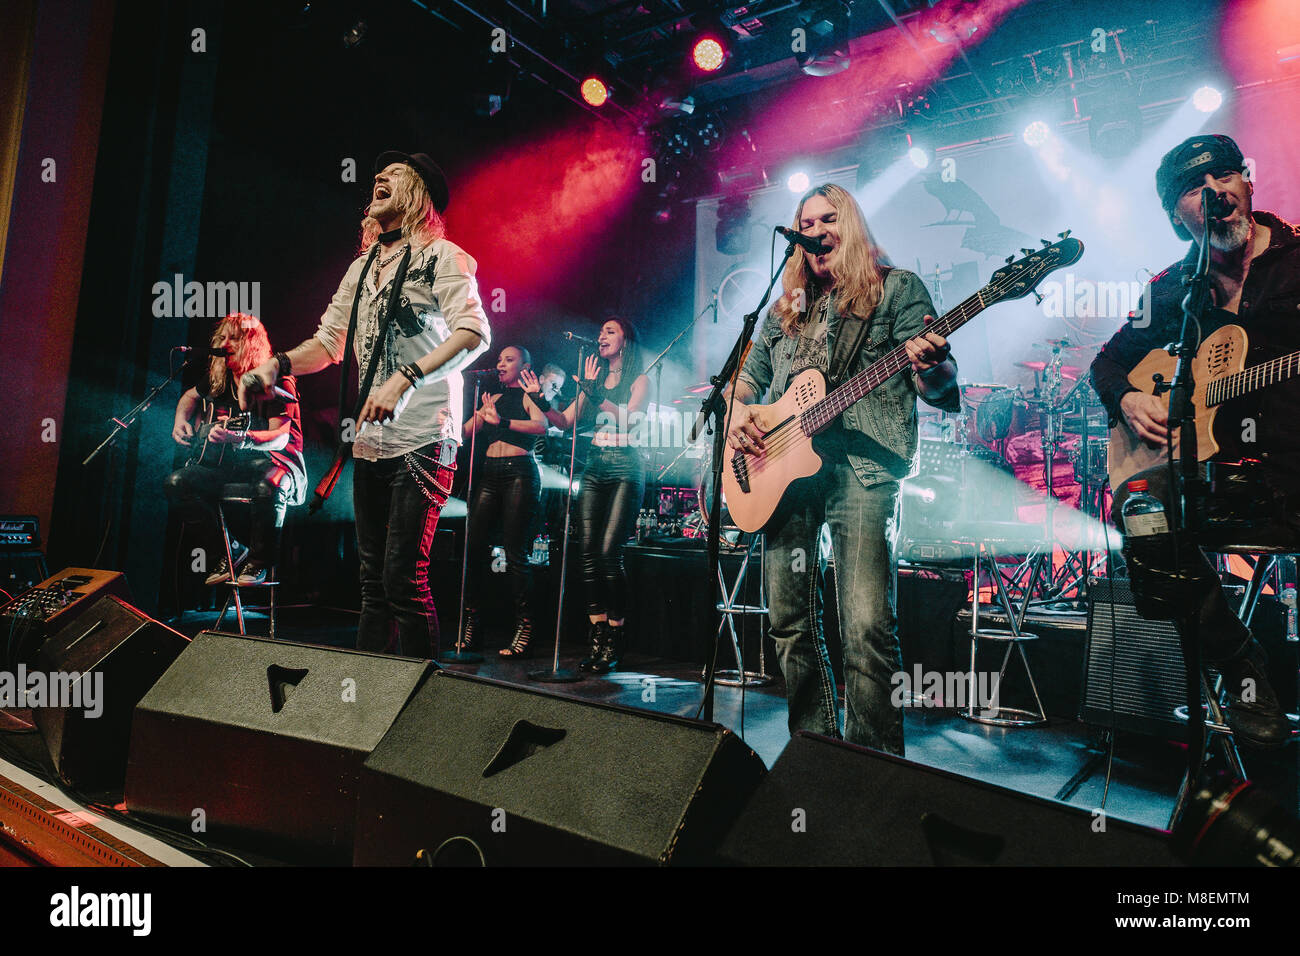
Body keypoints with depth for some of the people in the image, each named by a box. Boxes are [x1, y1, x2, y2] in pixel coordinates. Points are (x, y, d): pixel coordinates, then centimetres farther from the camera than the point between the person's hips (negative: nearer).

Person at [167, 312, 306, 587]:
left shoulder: (276, 381, -11)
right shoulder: (220, 378, 8)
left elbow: (280, 437, -22)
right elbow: (191, 396, 31)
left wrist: (236, 437, -36)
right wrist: (181, 420, 12)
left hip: (270, 458, -7)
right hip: (228, 461, 7)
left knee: (268, 488, -40)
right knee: (176, 483, -13)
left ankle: (259, 562, -13)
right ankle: (228, 552, -3)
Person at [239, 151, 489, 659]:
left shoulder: (441, 255, -3)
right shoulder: (362, 266, 20)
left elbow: (475, 332, -18)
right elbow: (328, 342, 22)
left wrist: (406, 378, -30)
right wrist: (278, 364, 2)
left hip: (423, 441, -7)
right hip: (370, 442, 7)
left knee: (403, 577, -12)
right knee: (373, 578, 12)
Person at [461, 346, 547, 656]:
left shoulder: (529, 396, 6)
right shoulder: (492, 398, 22)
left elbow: (542, 426, -14)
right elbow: (468, 432, 15)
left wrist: (502, 421, -23)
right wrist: (480, 416, -6)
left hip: (520, 471, -5)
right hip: (489, 472, 6)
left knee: (516, 551, -9)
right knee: (474, 545, -3)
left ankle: (524, 626, -5)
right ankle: (471, 621, 6)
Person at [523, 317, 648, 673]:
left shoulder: (639, 380, 4)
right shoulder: (593, 379, 20)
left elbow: (627, 417, -12)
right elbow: (566, 421, 14)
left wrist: (595, 393, -18)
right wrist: (539, 400, -1)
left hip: (626, 468, -5)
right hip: (594, 467, 6)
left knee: (609, 551, -15)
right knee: (588, 553, -3)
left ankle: (613, 642, -7)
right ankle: (597, 638, 4)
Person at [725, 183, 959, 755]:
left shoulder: (896, 288, 9)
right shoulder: (787, 307, 23)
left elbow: (942, 388, 1)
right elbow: (747, 376, 28)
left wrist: (930, 368, -23)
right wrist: (738, 411, 5)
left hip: (862, 465, -5)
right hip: (785, 469, 6)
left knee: (867, 628, -14)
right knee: (789, 622, 7)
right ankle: (816, 746, 22)